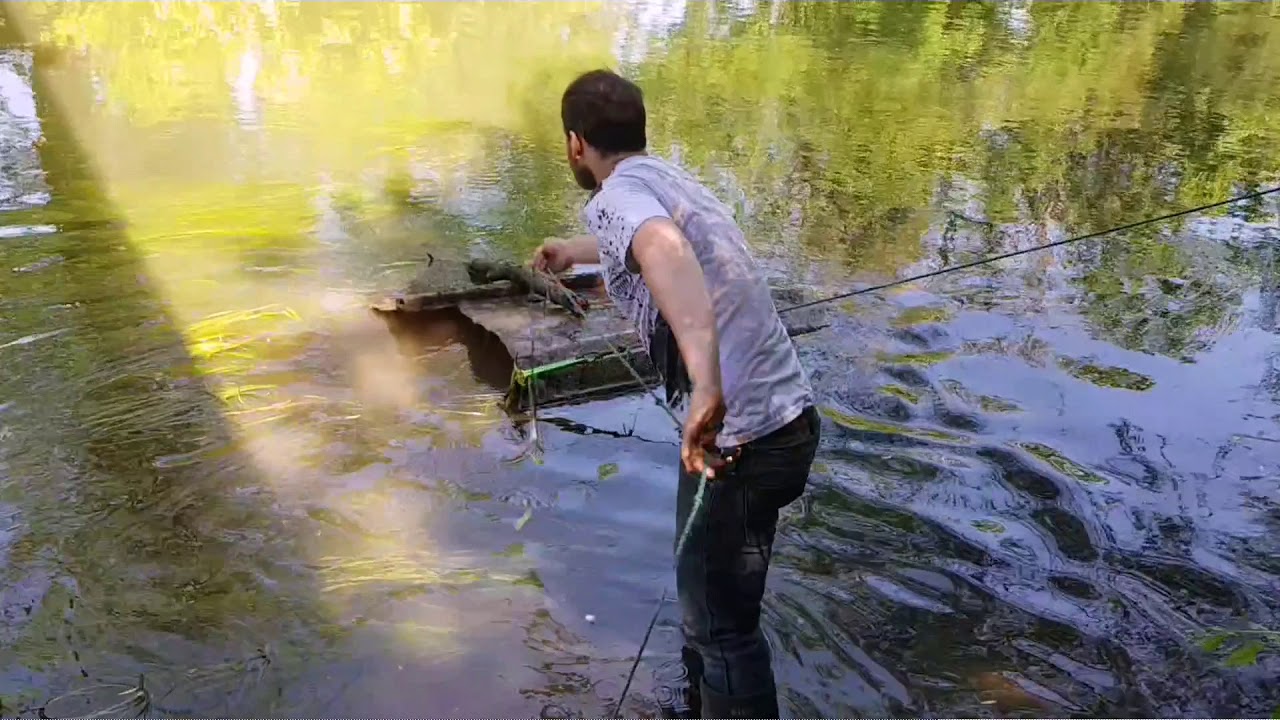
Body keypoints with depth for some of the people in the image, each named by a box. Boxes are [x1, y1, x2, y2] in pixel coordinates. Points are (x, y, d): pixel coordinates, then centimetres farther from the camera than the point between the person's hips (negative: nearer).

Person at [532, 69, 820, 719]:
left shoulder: (619, 194, -12)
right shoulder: (669, 180, 17)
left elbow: (665, 250, -37)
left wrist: (706, 384, -50)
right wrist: (571, 251, 61)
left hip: (738, 438, -9)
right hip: (787, 415, 10)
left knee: (722, 626, 4)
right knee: (707, 593, 28)